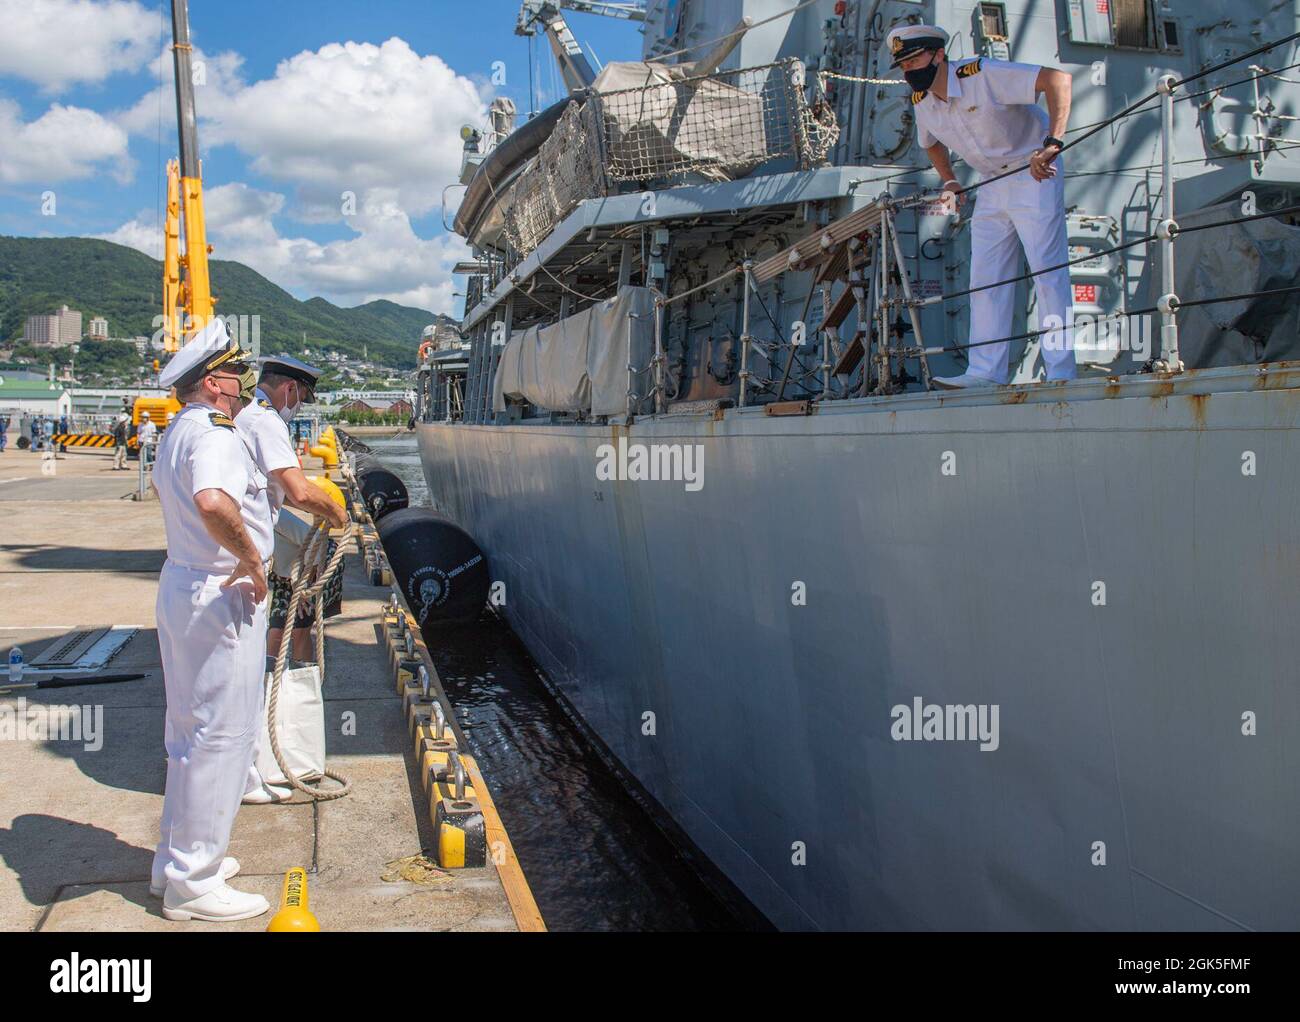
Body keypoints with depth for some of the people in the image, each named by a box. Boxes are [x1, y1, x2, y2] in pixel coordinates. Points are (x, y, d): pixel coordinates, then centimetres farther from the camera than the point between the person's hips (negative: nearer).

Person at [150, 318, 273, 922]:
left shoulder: (177, 434, 14)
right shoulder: (215, 434, -19)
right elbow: (213, 502, -40)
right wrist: (251, 561, -26)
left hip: (180, 584, 11)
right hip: (220, 596, -11)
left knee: (190, 730, 19)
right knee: (220, 735, -2)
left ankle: (178, 857, 31)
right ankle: (192, 883, 7)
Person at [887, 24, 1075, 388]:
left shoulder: (982, 74, -22)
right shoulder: (921, 103, 0)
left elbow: (1057, 78, -29)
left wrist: (1053, 142, -38)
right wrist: (949, 181, 8)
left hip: (1034, 175, -7)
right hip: (991, 185, 8)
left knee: (1048, 271, -10)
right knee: (985, 278, 3)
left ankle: (1061, 374, -8)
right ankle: (986, 372, 5)